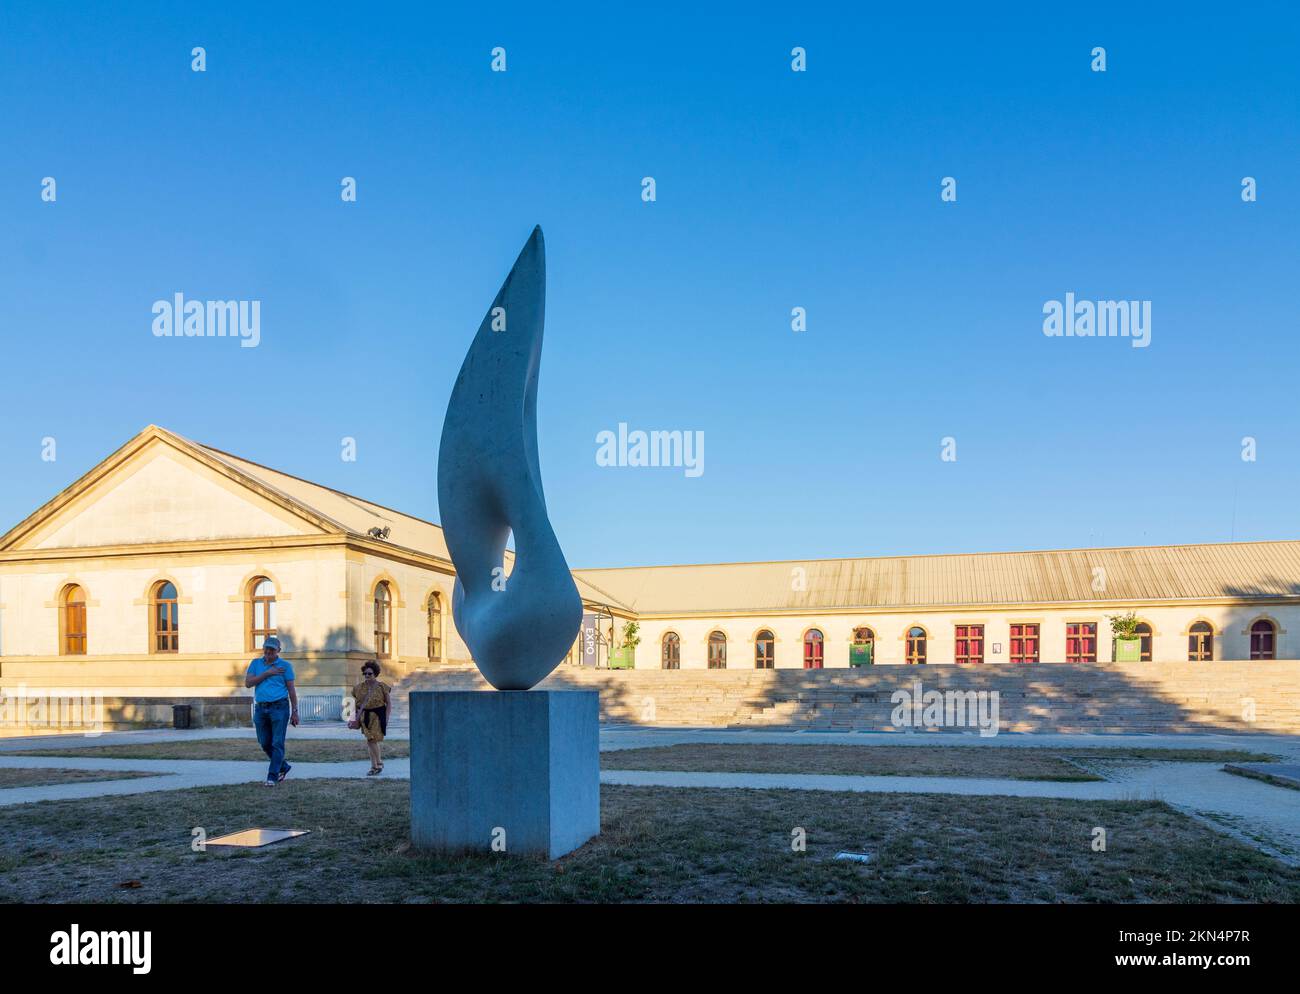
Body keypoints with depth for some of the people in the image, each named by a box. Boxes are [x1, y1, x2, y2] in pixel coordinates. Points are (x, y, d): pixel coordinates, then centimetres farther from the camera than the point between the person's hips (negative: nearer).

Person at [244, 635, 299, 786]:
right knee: (265, 744, 10)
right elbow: (248, 683, -2)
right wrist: (267, 673, -11)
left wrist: (295, 712, -2)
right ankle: (283, 767, 28)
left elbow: (291, 689, 1)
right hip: (260, 708, 4)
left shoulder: (285, 665, 1)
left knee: (277, 744, -7)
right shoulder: (255, 663, 10)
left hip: (279, 708, -4)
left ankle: (272, 776, -4)